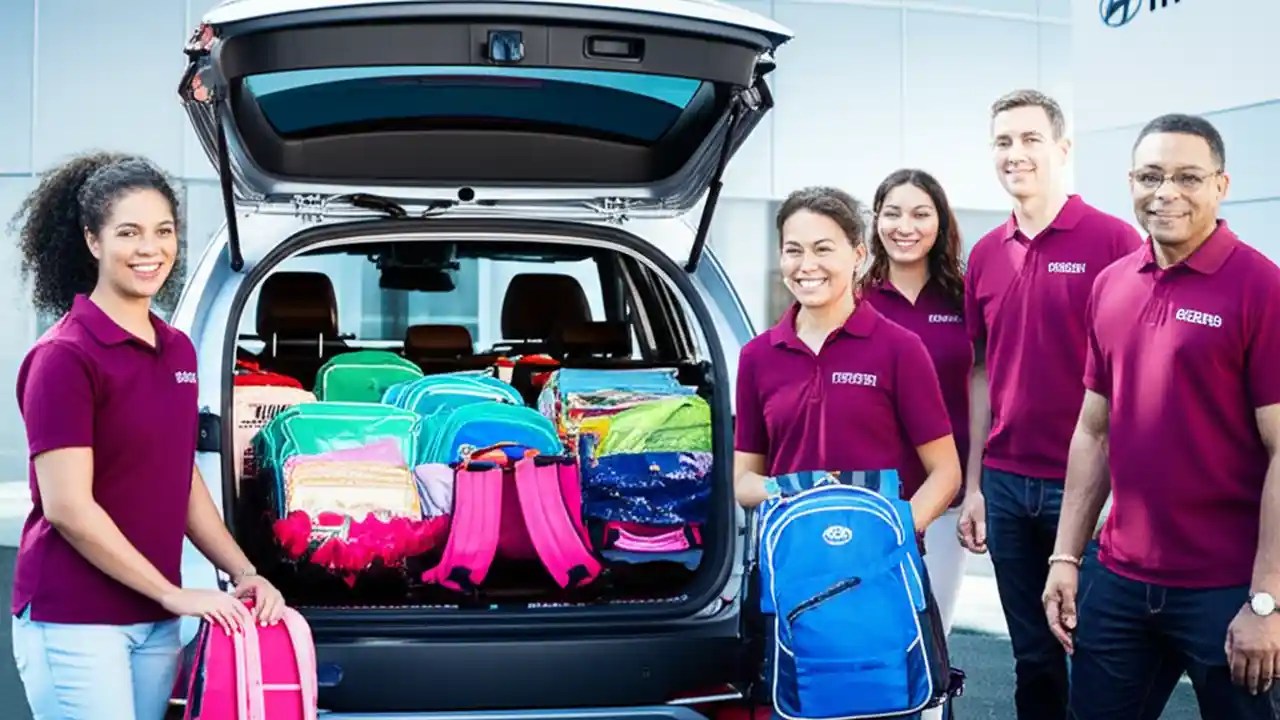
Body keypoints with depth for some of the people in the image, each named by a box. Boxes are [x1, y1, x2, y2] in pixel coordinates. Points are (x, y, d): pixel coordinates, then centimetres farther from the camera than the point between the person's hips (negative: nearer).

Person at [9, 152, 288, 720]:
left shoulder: (178, 350, 9)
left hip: (155, 619, 7)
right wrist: (176, 595, -14)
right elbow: (67, 508, -17)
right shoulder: (63, 357, -13)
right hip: (75, 622, -7)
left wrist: (244, 573, 7)